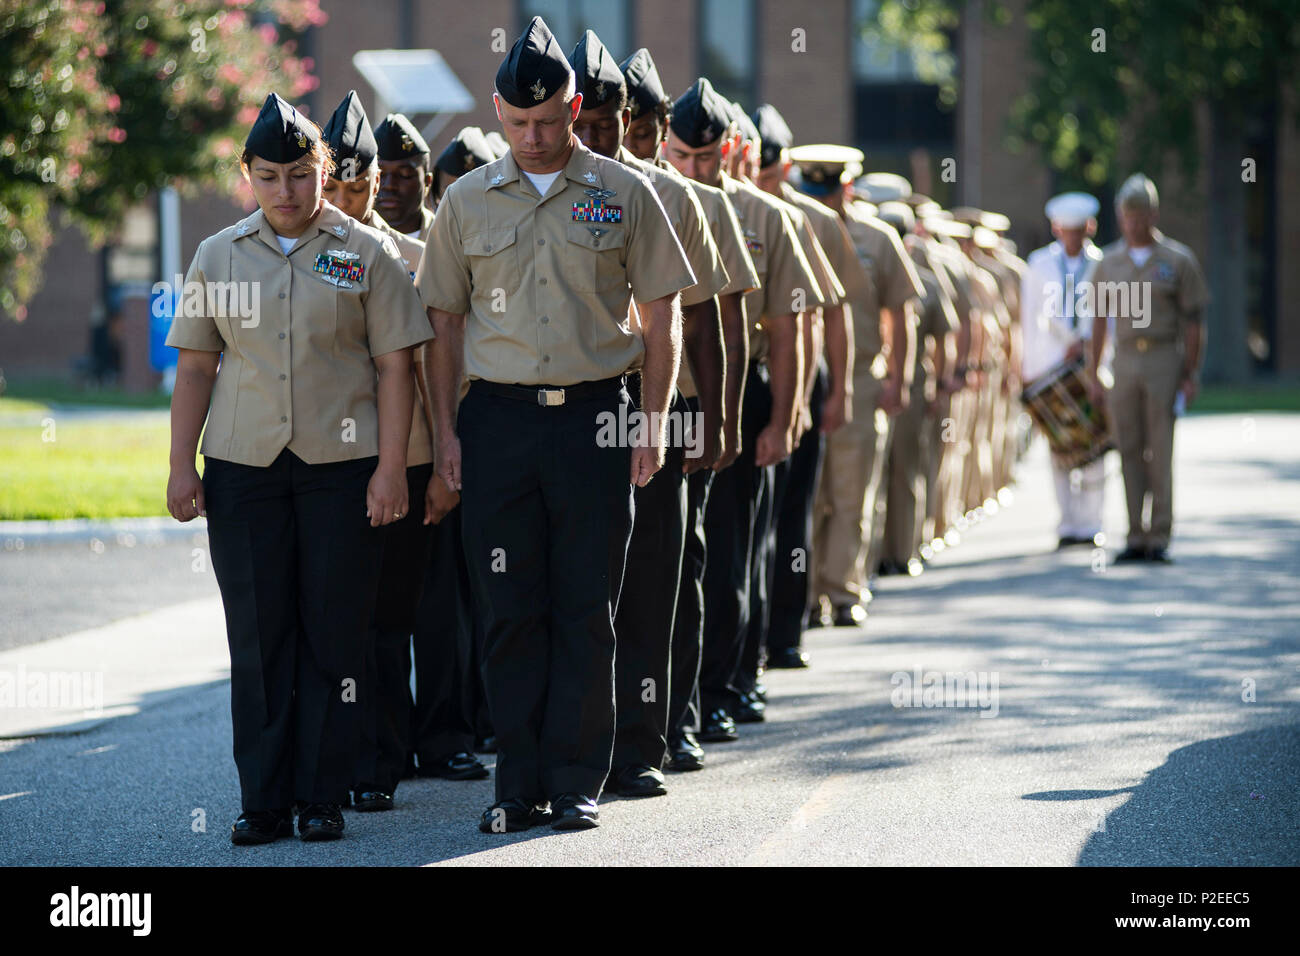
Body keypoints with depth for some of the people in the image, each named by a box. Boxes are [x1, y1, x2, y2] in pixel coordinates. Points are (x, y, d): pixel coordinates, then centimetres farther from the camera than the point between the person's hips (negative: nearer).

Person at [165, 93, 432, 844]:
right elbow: (195, 366, 11)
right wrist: (182, 466, 4)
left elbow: (394, 366, 0)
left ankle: (323, 799, 6)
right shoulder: (218, 256, 9)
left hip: (343, 465, -2)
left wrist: (391, 469, -8)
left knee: (336, 633, 0)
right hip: (244, 466, 2)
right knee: (257, 634, 1)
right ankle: (264, 801, 6)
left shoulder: (367, 253, 2)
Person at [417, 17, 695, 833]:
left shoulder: (623, 194, 3)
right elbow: (445, 321, 11)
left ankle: (578, 781, 8)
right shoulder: (467, 202, 8)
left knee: (587, 608, 1)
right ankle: (520, 783, 8)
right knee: (509, 611, 2)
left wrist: (654, 420, -2)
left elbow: (662, 313, 5)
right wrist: (445, 428, 4)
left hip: (594, 417, -1)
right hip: (498, 419, 1)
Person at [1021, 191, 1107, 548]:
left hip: (1091, 362, -1)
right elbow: (1032, 315, 10)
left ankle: (1090, 524, -1)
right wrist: (1029, 367, 6)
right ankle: (1068, 523, 2)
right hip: (1051, 366, 1)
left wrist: (1084, 342, -14)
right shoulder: (1039, 264, 9)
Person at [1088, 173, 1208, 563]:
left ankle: (1160, 538, -4)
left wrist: (1191, 375, -8)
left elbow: (1193, 322, -2)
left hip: (1165, 360, -3)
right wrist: (1093, 374, 7)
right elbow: (1099, 322, 12)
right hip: (1124, 362, 3)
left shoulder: (1178, 260, -1)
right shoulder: (1109, 262, 9)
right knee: (1130, 451, 2)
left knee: (1161, 451, -6)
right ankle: (1136, 537, 6)